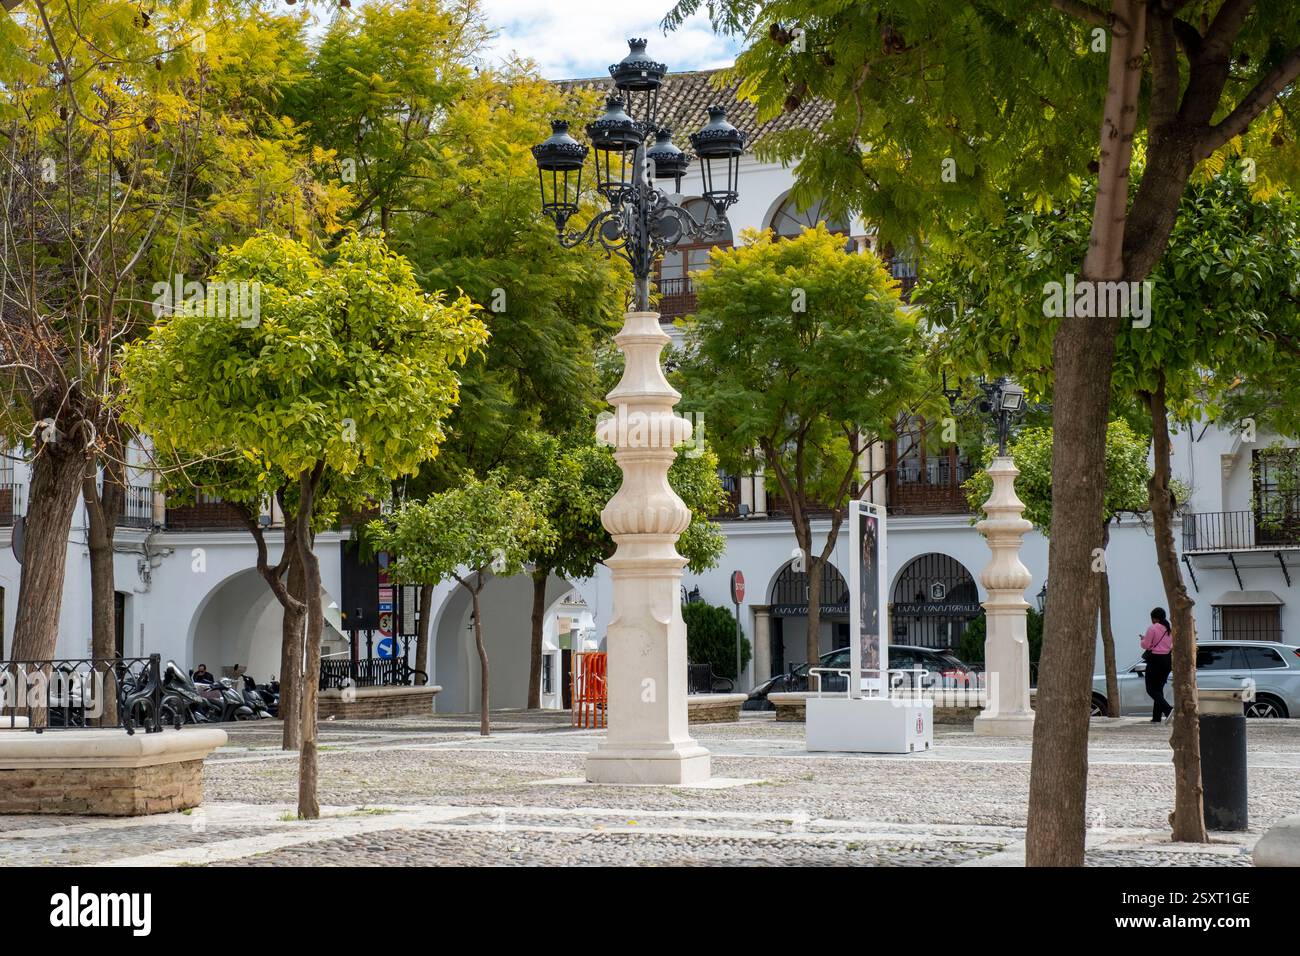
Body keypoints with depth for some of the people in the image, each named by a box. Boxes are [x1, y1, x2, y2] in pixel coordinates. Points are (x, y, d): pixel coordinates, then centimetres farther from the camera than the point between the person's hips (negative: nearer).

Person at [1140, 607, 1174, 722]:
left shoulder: (1152, 629, -12)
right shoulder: (1170, 629, 8)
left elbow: (1146, 645, -11)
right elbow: (1174, 646, 11)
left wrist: (1143, 639, 9)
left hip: (1155, 660, -7)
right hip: (1167, 660, 7)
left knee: (1151, 689, -2)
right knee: (1159, 688, 15)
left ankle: (1168, 709, -24)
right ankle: (1157, 717, 12)